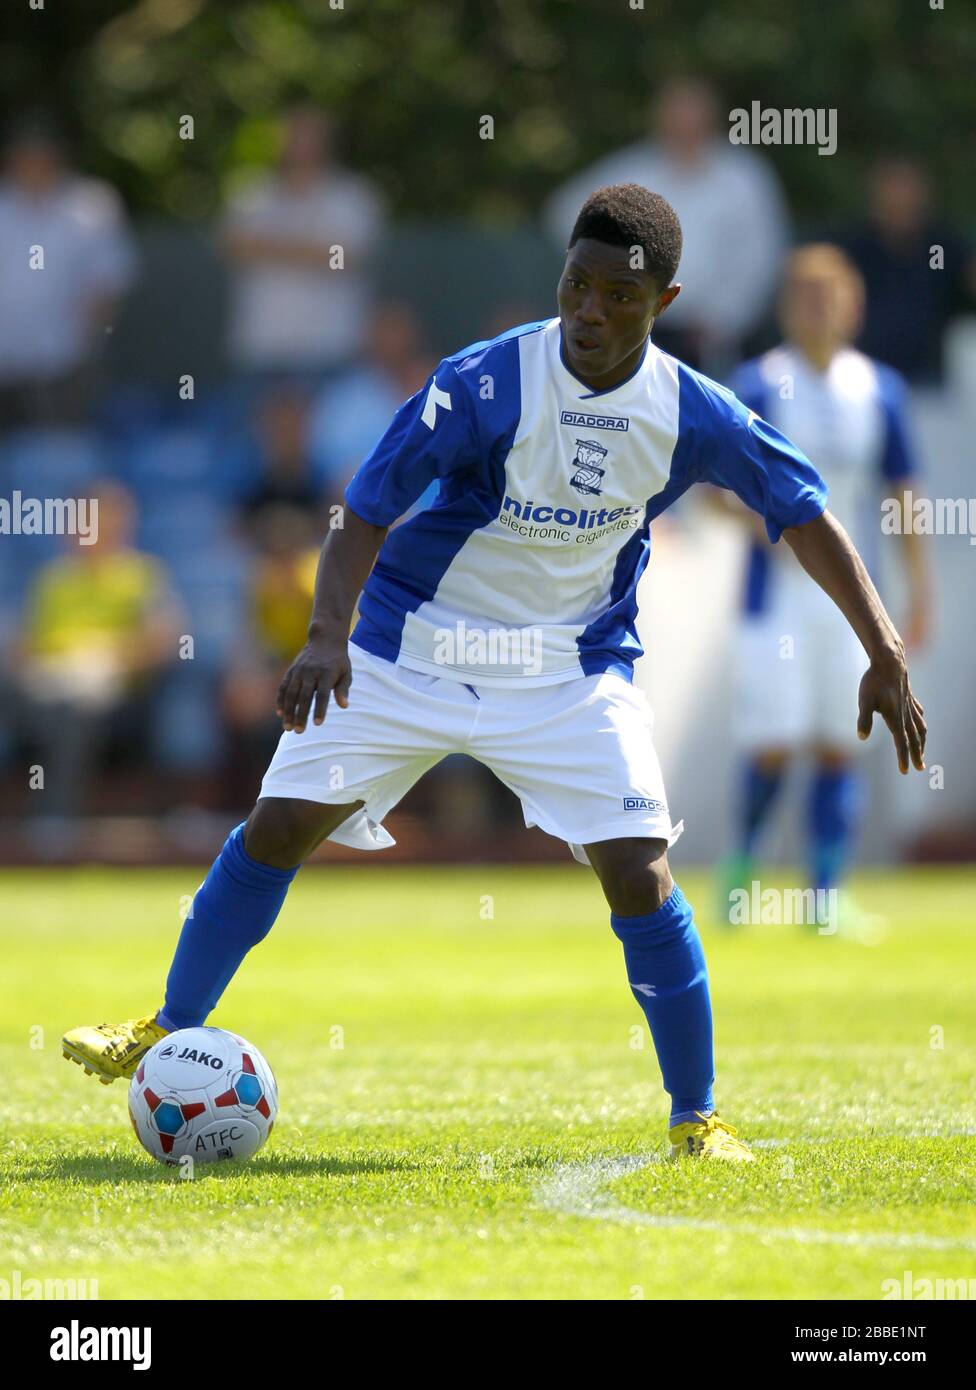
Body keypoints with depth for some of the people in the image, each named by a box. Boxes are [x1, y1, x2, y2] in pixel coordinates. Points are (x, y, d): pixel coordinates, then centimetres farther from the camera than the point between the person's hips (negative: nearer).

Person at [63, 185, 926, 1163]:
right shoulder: (486, 383, -20)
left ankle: (695, 1119, 1)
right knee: (278, 827, -4)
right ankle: (170, 1033, 17)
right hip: (413, 647, -1)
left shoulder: (691, 416, -12)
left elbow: (805, 514, 1)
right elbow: (368, 506, -18)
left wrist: (885, 656, -3)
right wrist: (326, 633, -34)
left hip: (573, 668, 1)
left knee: (638, 871, -14)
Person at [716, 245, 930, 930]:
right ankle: (743, 862, 18)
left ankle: (828, 895, 5)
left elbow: (903, 491, 11)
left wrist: (919, 589, 8)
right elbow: (716, 485, -2)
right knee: (773, 746, -6)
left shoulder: (881, 390, 6)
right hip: (777, 595, -3)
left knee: (840, 747, 0)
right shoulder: (756, 387, -3)